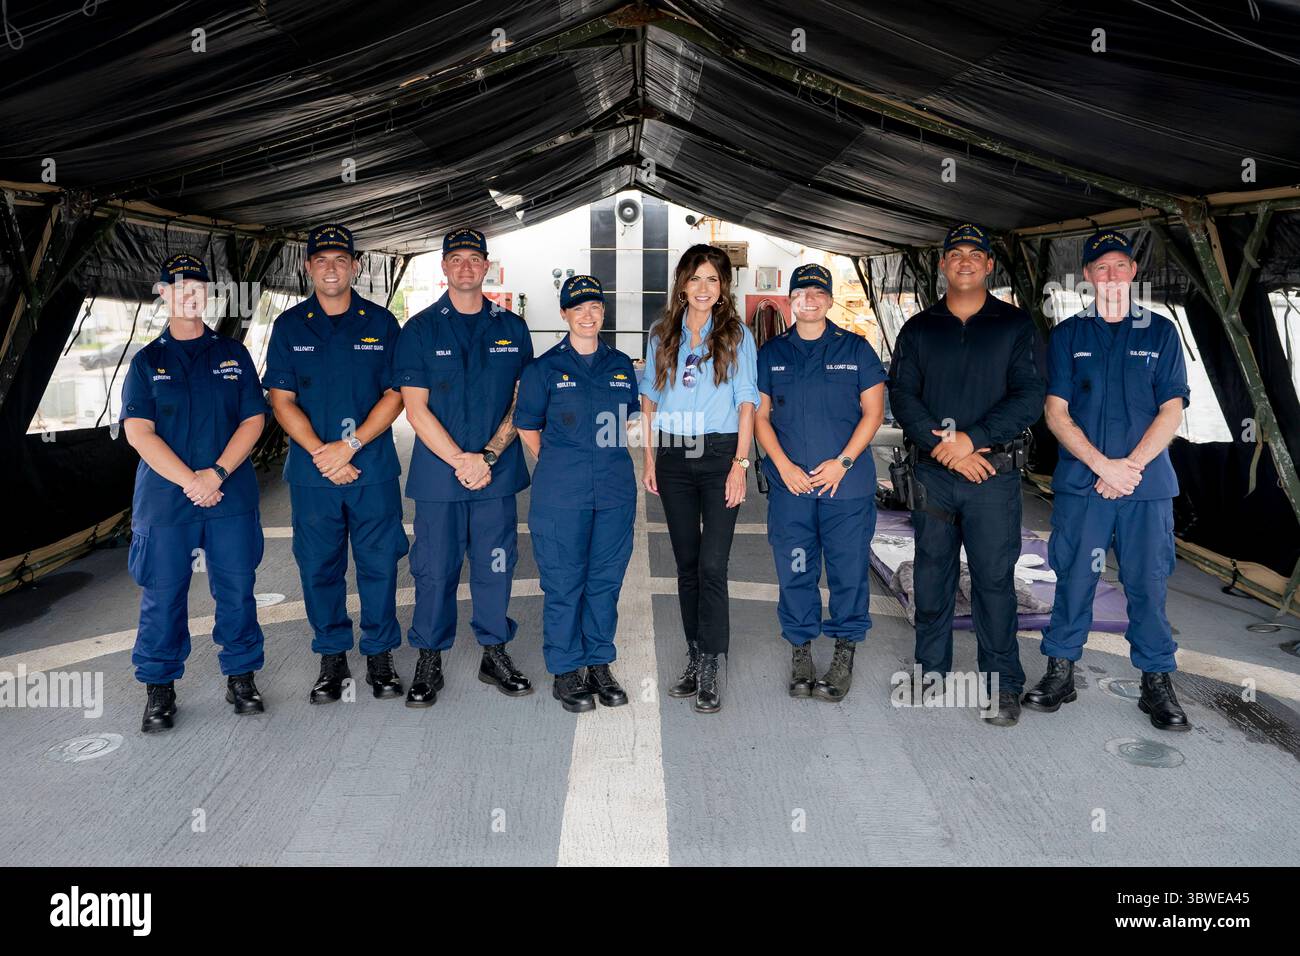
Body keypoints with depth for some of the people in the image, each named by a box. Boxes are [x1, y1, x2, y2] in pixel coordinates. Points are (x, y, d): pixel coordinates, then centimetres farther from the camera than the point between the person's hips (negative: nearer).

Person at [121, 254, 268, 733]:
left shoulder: (233, 355, 9)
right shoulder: (146, 361, 6)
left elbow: (253, 420, 2)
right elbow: (138, 431, -3)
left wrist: (217, 473, -12)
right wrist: (190, 481, -14)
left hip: (231, 497, 1)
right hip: (164, 498, 0)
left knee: (237, 590, 5)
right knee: (163, 594, 3)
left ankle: (241, 678, 20)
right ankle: (159, 689, 17)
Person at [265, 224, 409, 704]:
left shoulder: (380, 322, 4)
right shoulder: (289, 325, 6)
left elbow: (395, 394, -1)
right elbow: (281, 400, 2)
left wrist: (350, 444, -12)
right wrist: (320, 453, -12)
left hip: (373, 469, -1)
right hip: (311, 472, 1)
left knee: (379, 564, 4)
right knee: (319, 568, 7)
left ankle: (379, 655, 18)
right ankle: (332, 657, 21)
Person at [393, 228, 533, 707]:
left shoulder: (512, 328, 8)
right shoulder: (420, 330, 2)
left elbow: (522, 402, 5)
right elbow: (416, 407, -3)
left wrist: (488, 456, -8)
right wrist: (460, 460, -11)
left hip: (498, 472, 2)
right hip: (438, 471, -1)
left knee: (496, 565, 8)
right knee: (435, 568, 4)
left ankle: (495, 654, 22)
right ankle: (429, 662, 17)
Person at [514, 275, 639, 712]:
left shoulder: (621, 365, 10)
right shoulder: (545, 368, -1)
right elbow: (527, 426, 7)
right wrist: (558, 464, 7)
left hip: (615, 488, 4)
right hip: (561, 493, -3)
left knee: (606, 578, 9)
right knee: (563, 582, 1)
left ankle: (600, 664, 22)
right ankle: (565, 671, 14)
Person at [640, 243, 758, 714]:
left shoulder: (736, 335, 3)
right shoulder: (662, 335, 12)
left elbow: (746, 402, -1)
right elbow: (649, 399, 14)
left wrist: (740, 463, -10)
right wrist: (649, 458, 6)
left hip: (720, 452, -3)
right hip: (674, 456, 4)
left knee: (712, 564, -8)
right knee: (686, 562, 10)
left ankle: (708, 669, -1)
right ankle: (695, 657, 20)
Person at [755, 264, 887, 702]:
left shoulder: (855, 348, 5)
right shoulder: (770, 353, 9)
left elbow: (873, 411, 3)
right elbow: (759, 415, 8)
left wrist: (842, 462, -8)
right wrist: (784, 465, -6)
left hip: (847, 482, -1)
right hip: (789, 482, 1)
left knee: (849, 567, 2)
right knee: (794, 569, 6)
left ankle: (844, 655, 16)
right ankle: (800, 650, 19)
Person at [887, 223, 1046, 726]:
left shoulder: (1015, 325, 6)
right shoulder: (918, 329, 11)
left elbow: (1029, 397, -3)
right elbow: (901, 396, 1)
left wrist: (972, 438, -14)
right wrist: (944, 447, -12)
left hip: (993, 472, -2)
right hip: (932, 472, 2)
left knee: (994, 579, -1)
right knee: (932, 576, 8)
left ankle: (1003, 686, 9)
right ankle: (931, 672, 21)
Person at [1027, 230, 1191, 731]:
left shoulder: (1160, 332, 8)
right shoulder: (1068, 335, 7)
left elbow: (1170, 412, 3)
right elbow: (1056, 413, 0)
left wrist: (1131, 466, -10)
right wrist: (1104, 465, -11)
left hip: (1148, 485, 0)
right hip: (1080, 484, 0)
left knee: (1148, 583, 4)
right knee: (1073, 578, 4)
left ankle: (1156, 680, 16)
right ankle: (1060, 671, 15)